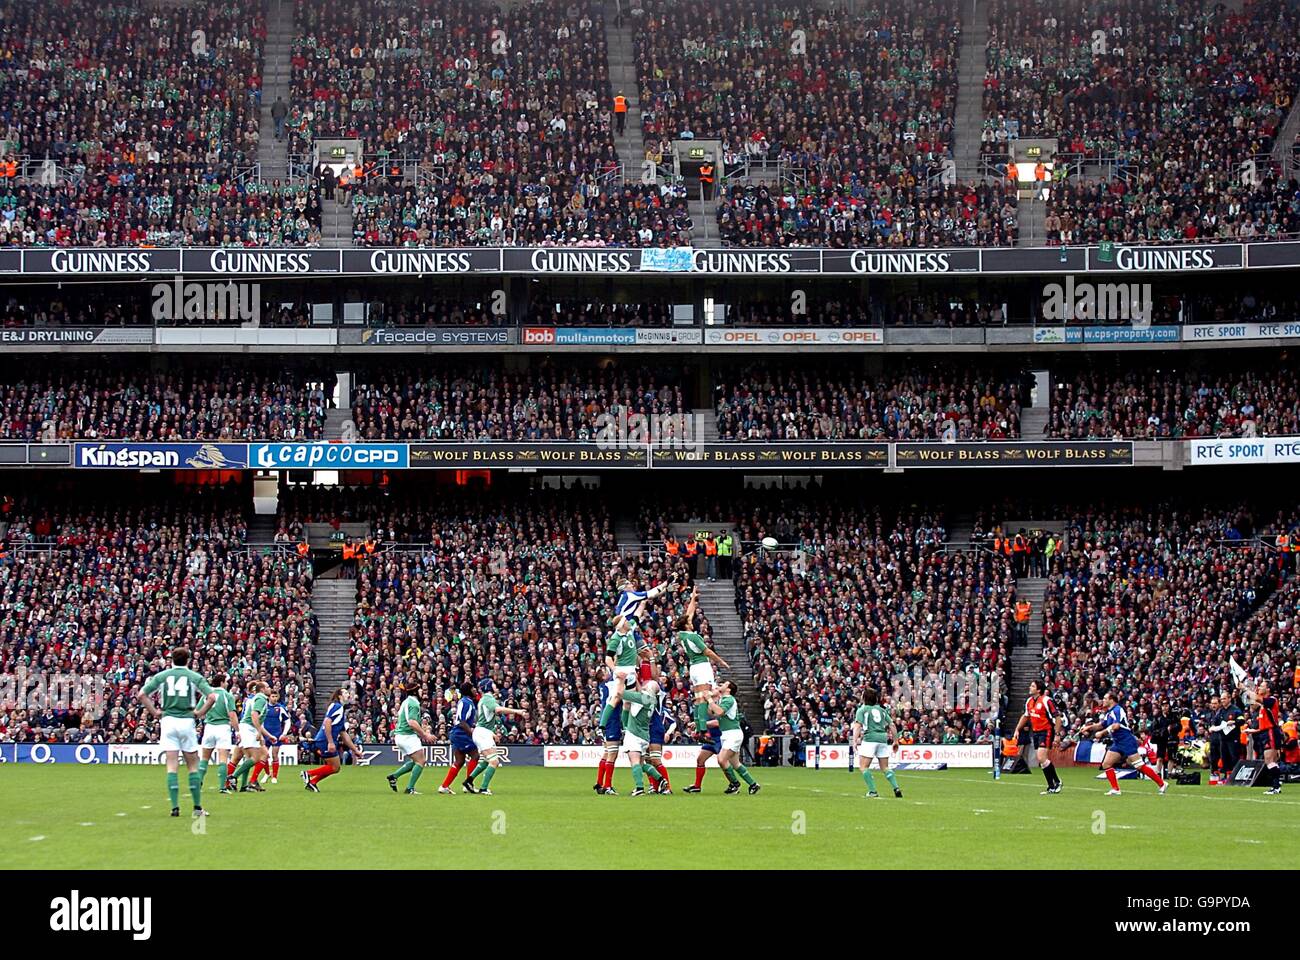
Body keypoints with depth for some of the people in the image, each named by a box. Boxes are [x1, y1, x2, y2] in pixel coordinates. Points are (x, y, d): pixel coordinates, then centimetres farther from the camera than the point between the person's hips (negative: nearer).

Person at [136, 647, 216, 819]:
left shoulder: (162, 676, 6)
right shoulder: (194, 677, 2)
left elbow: (141, 695, 0)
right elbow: (211, 697, -10)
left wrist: (154, 712, 6)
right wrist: (200, 713, 2)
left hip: (168, 721, 1)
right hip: (187, 721, -1)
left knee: (172, 766, 2)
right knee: (193, 766, 6)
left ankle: (175, 806, -5)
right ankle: (198, 807, 5)